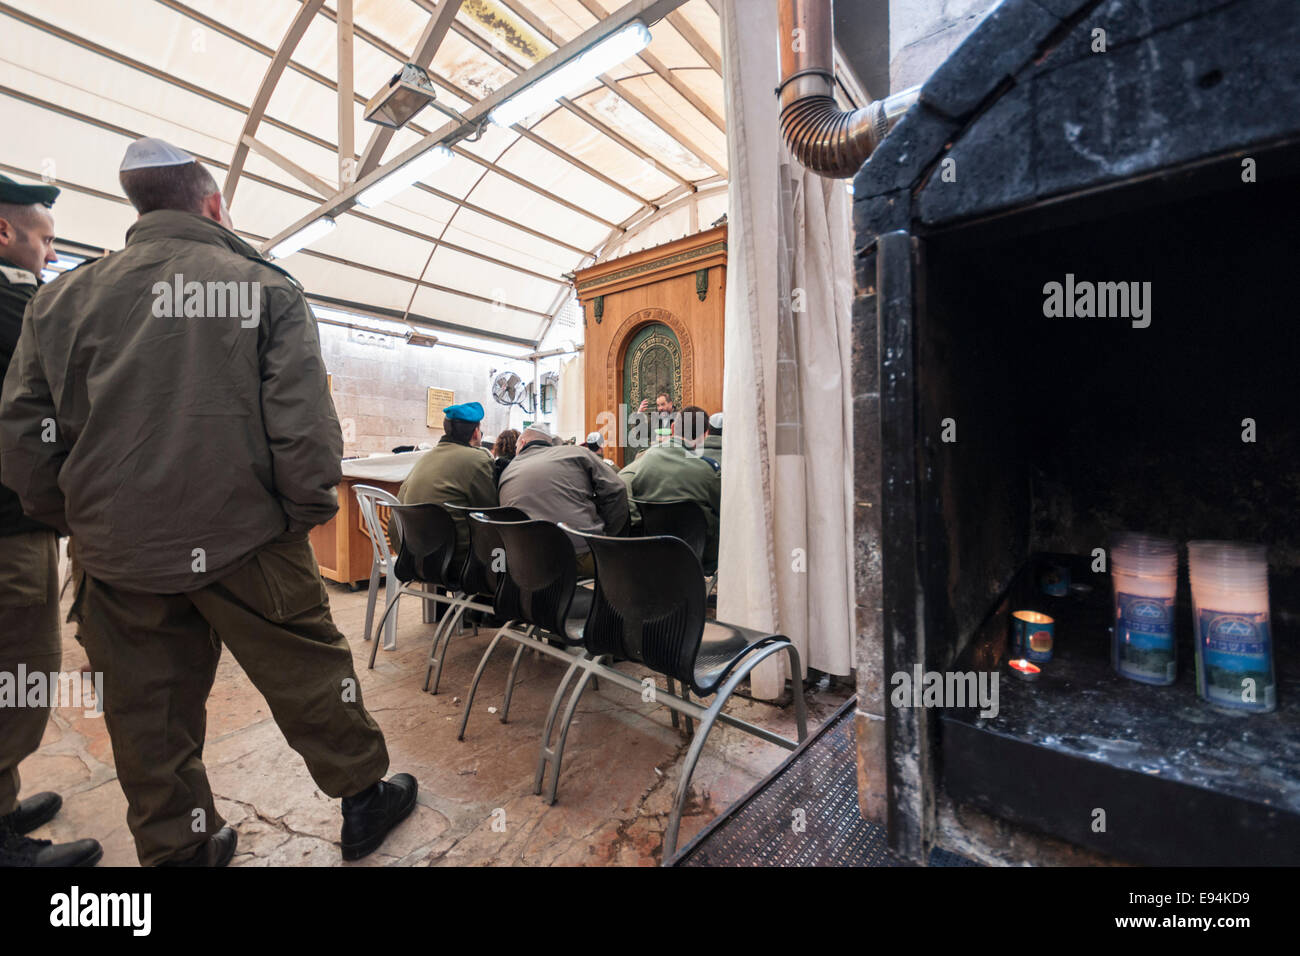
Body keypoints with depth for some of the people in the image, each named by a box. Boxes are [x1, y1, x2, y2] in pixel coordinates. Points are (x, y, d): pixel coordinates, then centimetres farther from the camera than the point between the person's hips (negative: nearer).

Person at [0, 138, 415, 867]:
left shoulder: (63, 299, 5)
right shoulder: (267, 289, -5)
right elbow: (305, 425, -14)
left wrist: (85, 522, 17)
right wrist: (309, 511, -2)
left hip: (121, 556, 4)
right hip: (248, 543, -3)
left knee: (151, 715, 16)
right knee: (311, 673, 11)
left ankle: (179, 848, 34)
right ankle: (363, 797, 28)